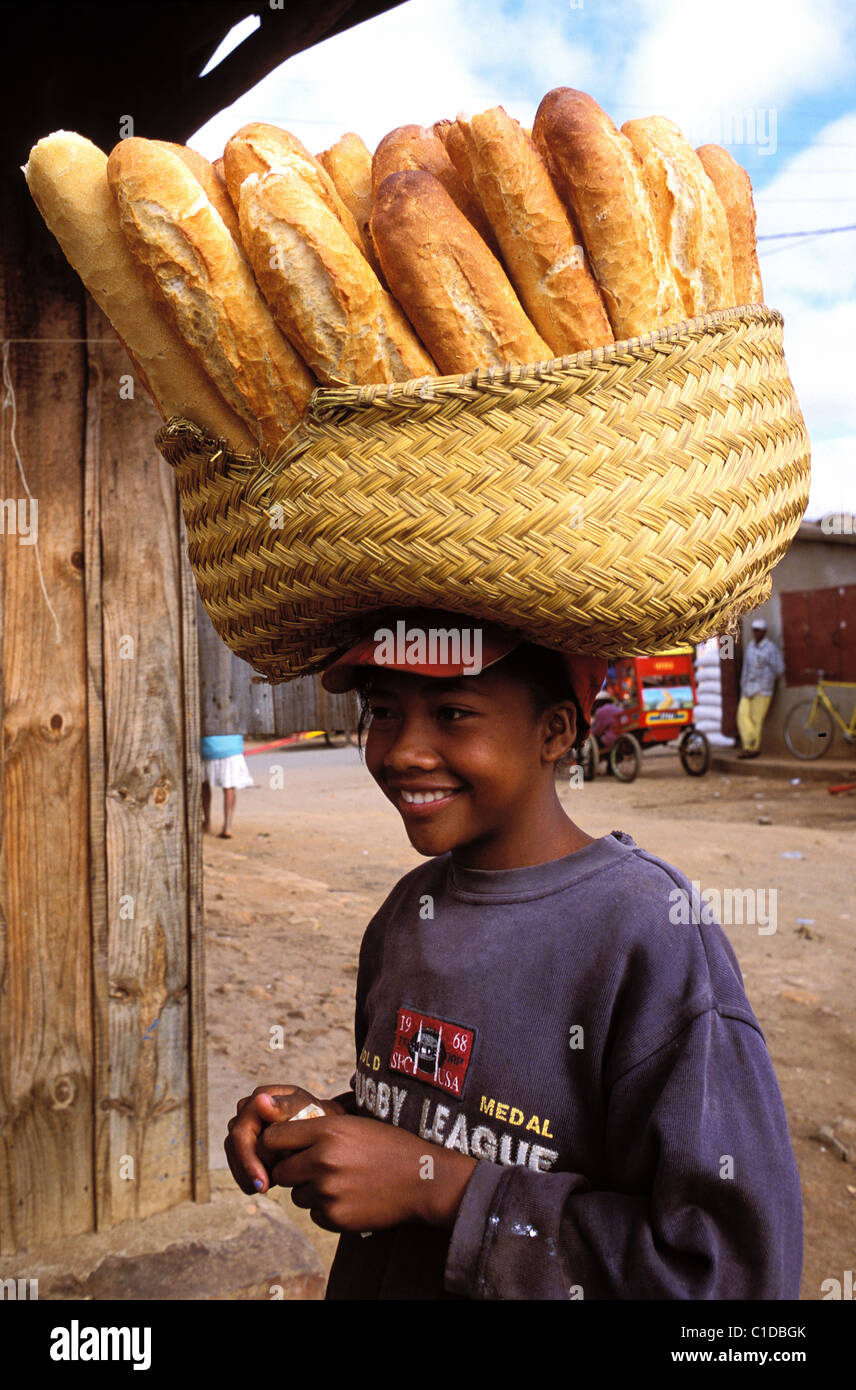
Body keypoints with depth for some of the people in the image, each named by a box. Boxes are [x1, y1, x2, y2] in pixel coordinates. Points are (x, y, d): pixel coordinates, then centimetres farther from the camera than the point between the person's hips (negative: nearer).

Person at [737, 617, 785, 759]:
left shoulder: (771, 648, -5)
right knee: (743, 715, -5)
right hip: (748, 689, 6)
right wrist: (743, 687, 18)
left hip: (762, 690, -6)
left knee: (757, 719, -5)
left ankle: (754, 748, 4)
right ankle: (748, 745, 1)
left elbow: (779, 670, -3)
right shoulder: (750, 646, 14)